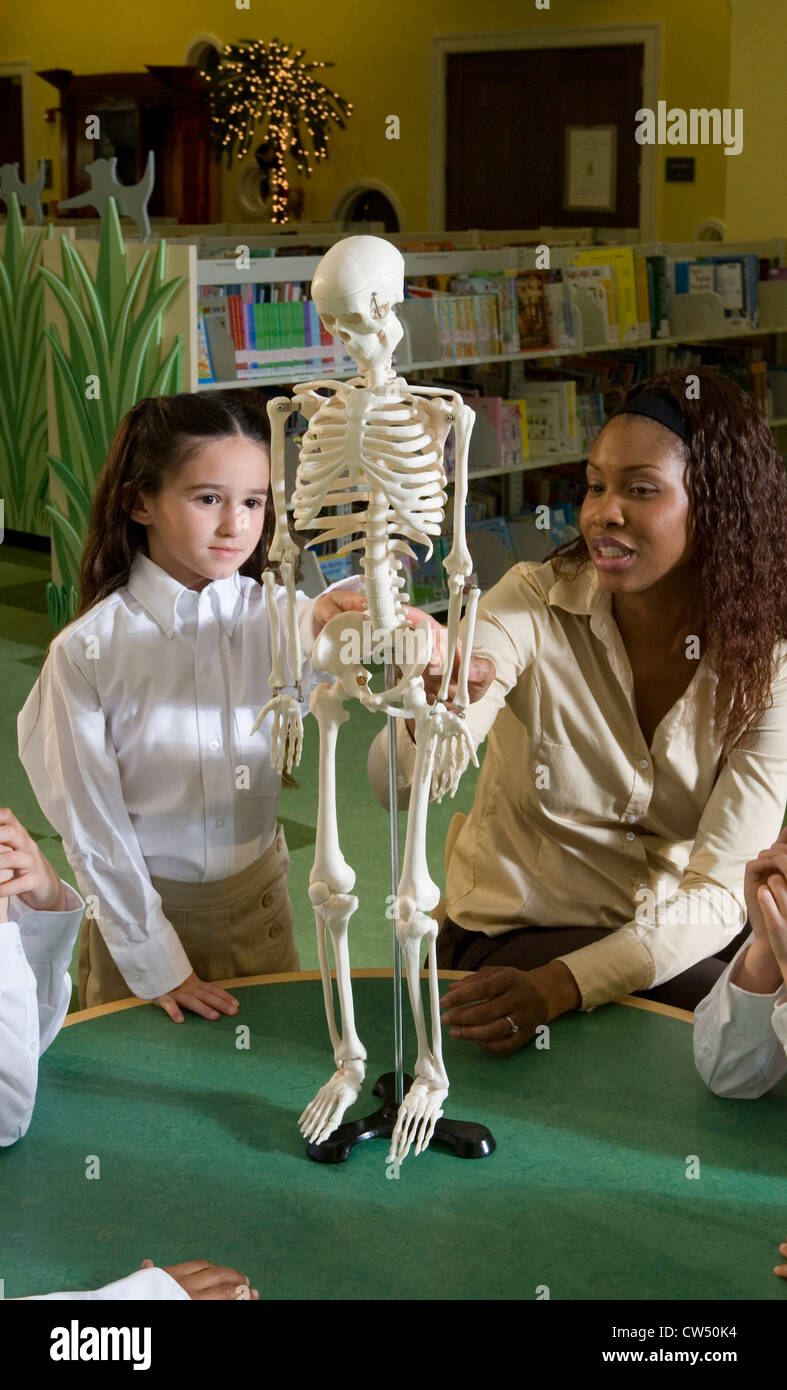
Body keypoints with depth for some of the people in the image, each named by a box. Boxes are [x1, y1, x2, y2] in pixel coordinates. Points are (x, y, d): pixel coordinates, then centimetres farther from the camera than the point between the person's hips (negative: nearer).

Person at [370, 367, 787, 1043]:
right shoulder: (534, 603, -13)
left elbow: (718, 891, -15)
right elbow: (392, 783, -25)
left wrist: (562, 986, -30)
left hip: (676, 935, 3)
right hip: (518, 932, -3)